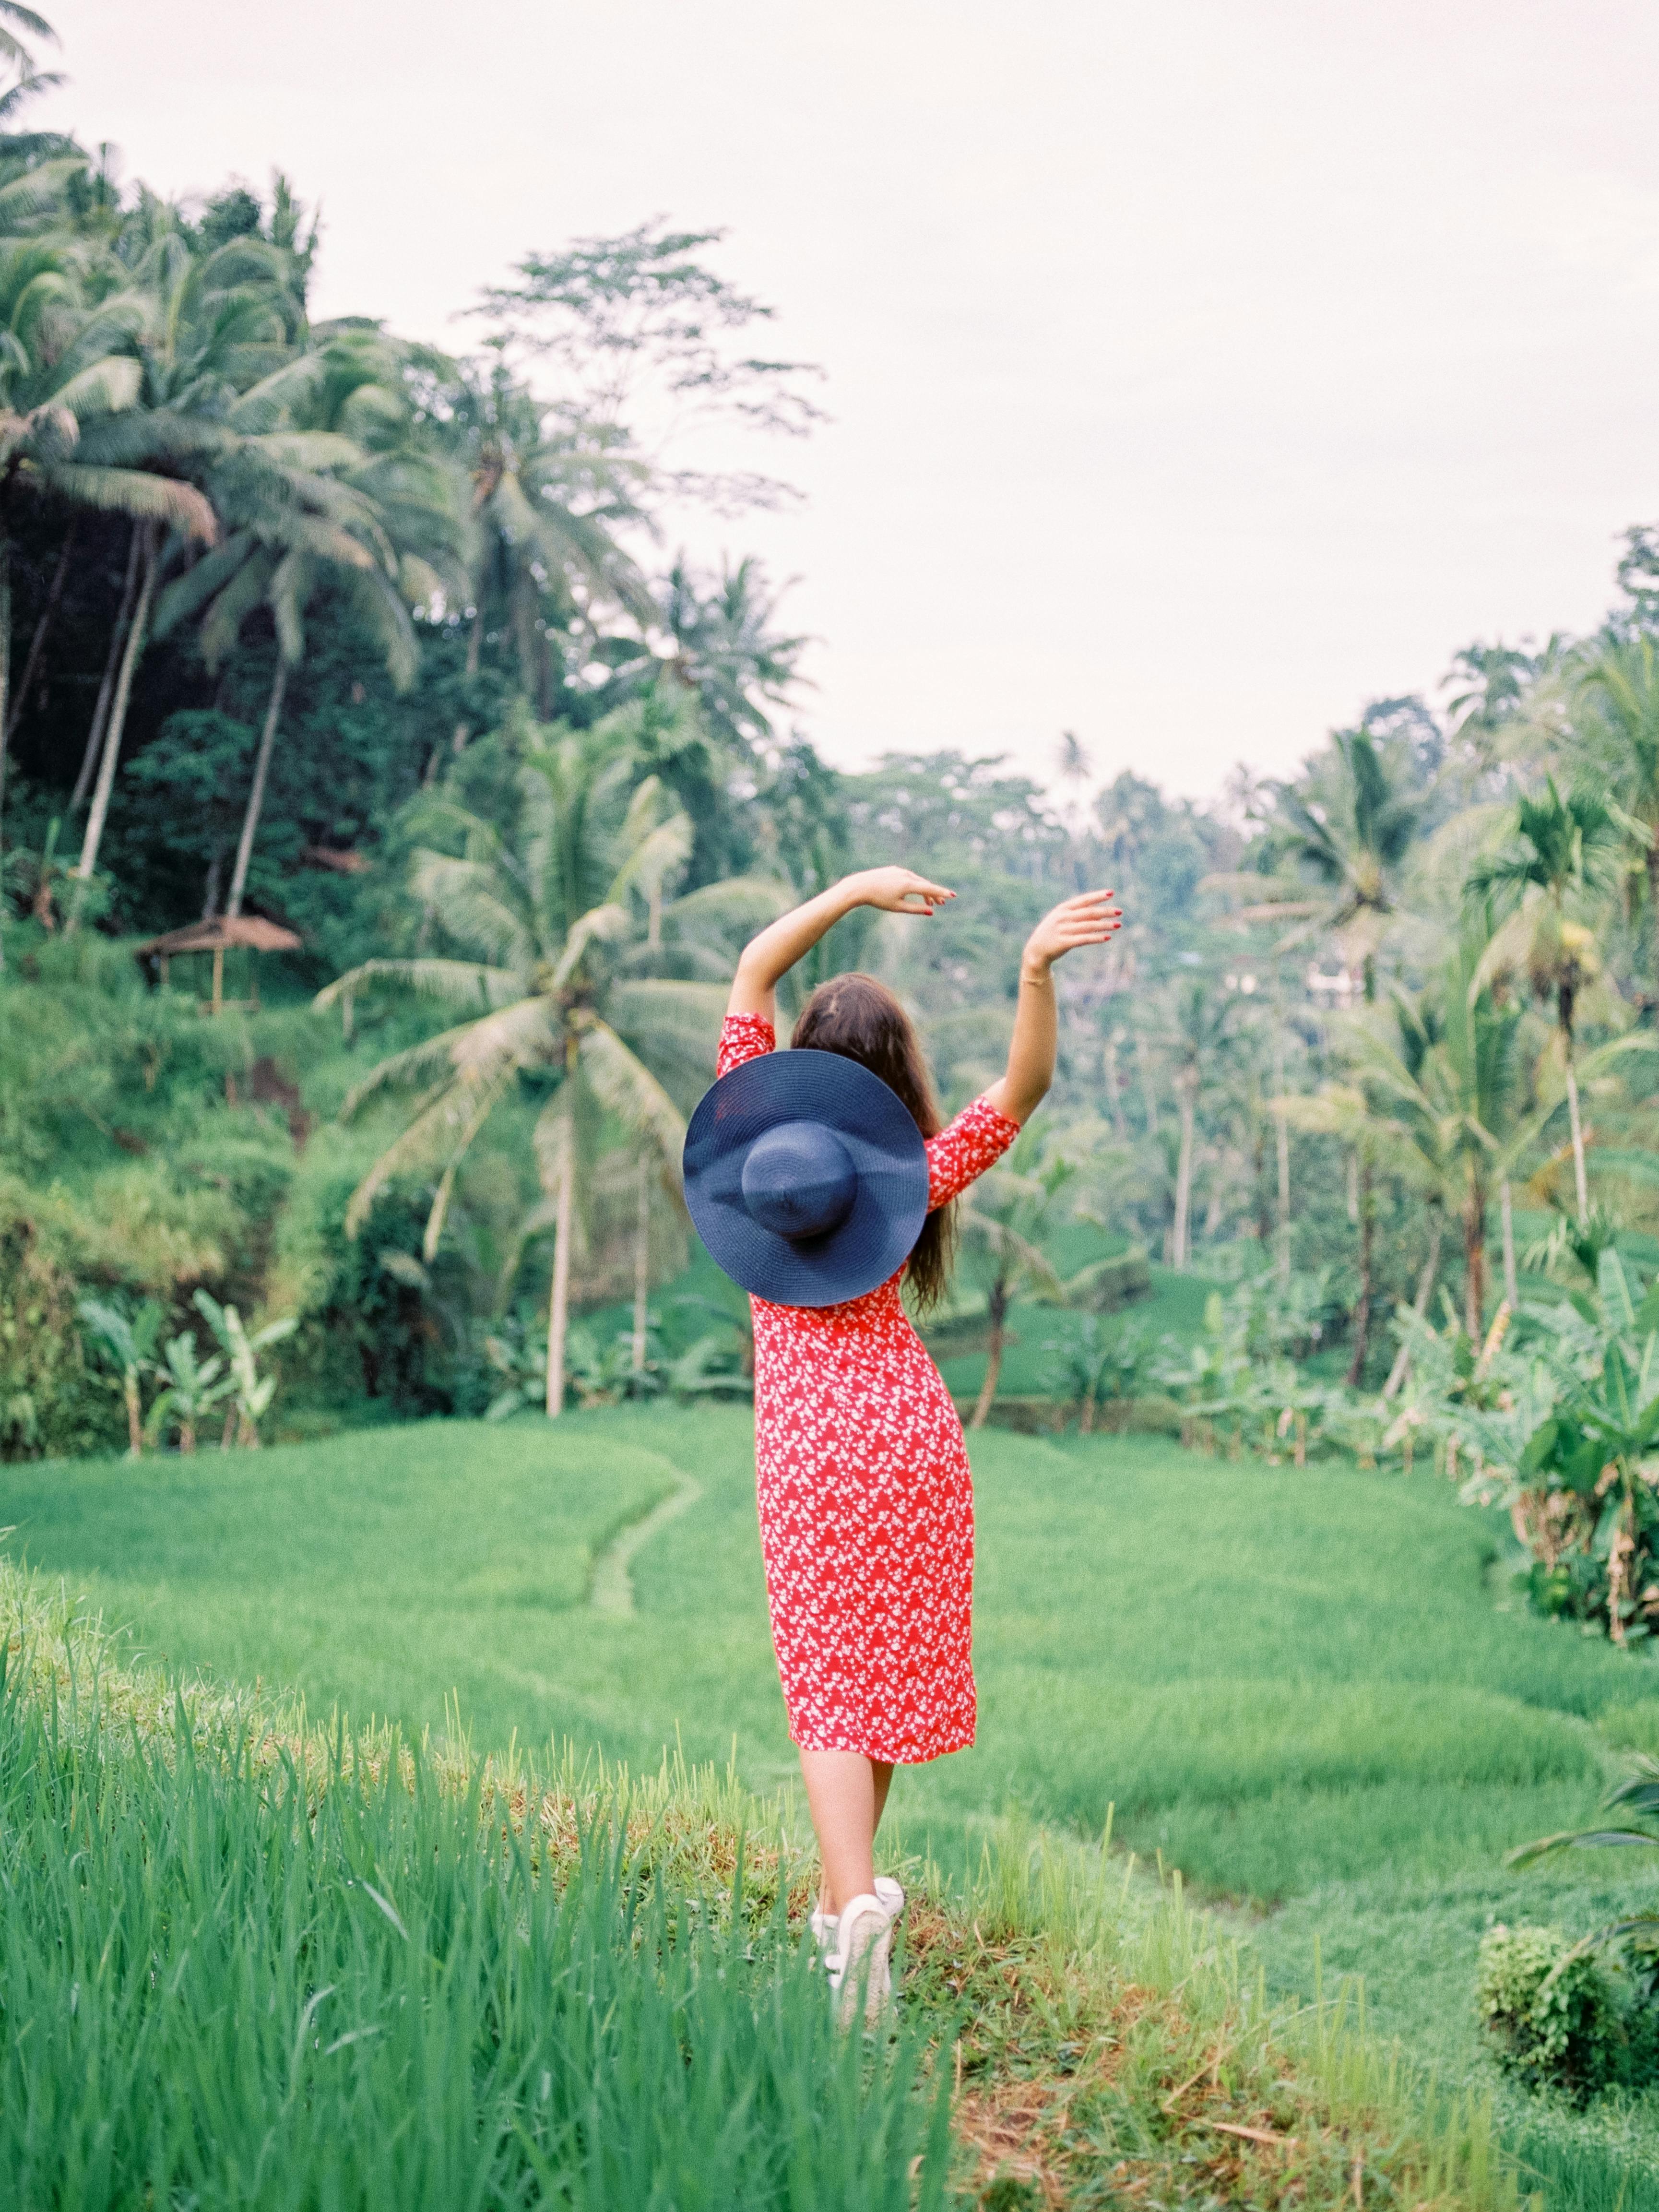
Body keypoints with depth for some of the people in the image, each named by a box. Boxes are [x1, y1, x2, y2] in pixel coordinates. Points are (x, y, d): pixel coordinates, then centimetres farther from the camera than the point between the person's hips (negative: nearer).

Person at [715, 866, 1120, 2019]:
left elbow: (751, 971, -2)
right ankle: (843, 1895, 25)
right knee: (890, 1665, 14)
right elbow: (1027, 1084, -15)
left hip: (811, 1437, -1)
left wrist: (854, 889, -6)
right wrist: (1036, 971, -31)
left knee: (829, 1684, -2)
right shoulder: (913, 1178, -9)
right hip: (913, 1426, 2)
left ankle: (856, 1896, -23)